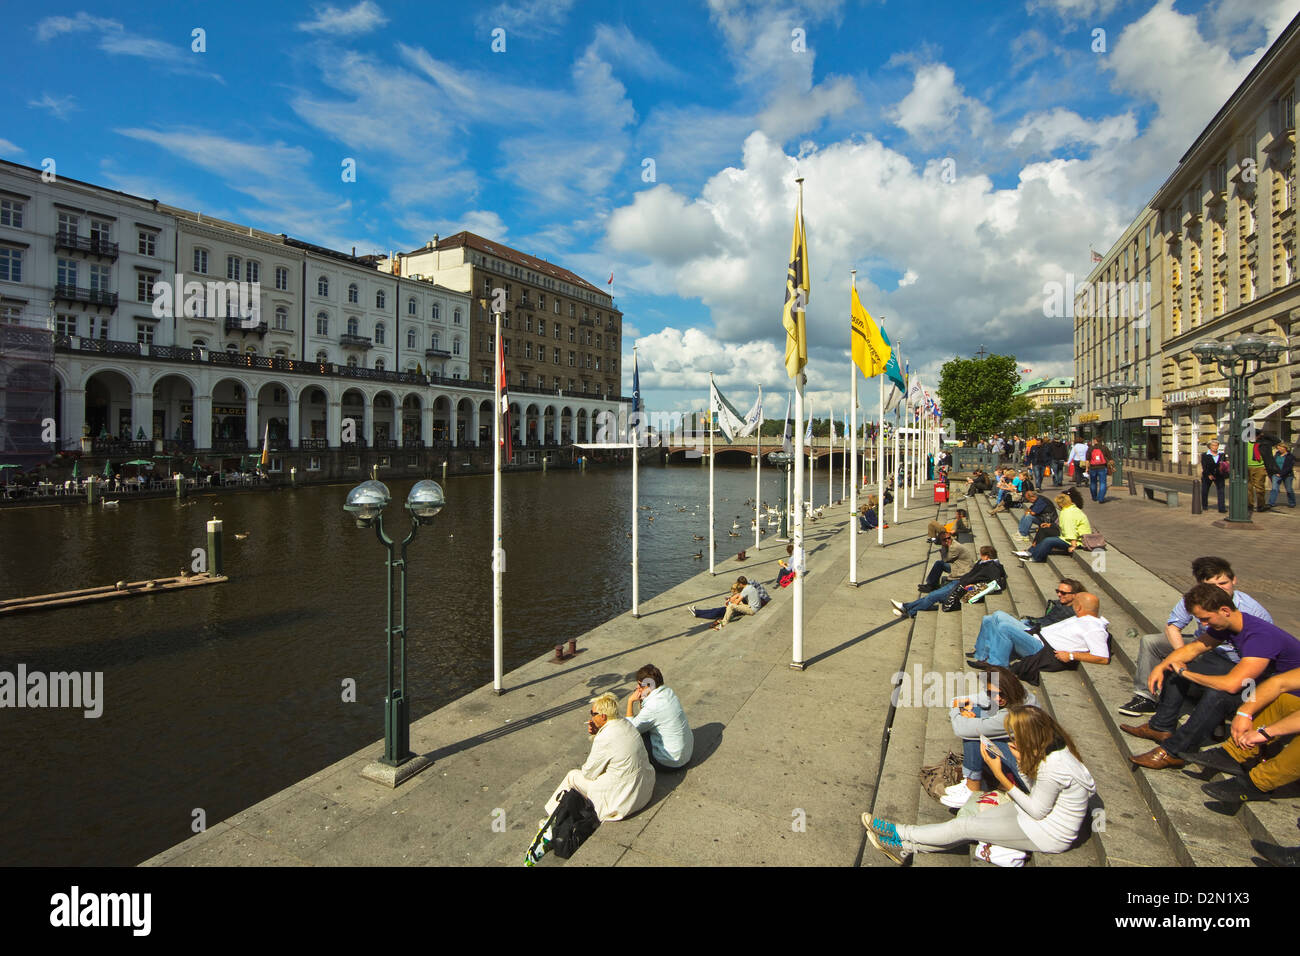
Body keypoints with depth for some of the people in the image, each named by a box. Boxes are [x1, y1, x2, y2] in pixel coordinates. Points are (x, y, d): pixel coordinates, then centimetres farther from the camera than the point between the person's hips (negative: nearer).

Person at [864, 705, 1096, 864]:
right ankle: (906, 847, 1)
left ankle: (901, 834, 4)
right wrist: (1024, 762, -8)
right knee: (973, 821, -1)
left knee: (965, 827, -9)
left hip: (1047, 835, -8)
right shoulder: (1056, 747, -4)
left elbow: (1037, 811, -22)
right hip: (1041, 813, 8)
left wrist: (1000, 776, -22)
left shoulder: (1052, 767, -33)